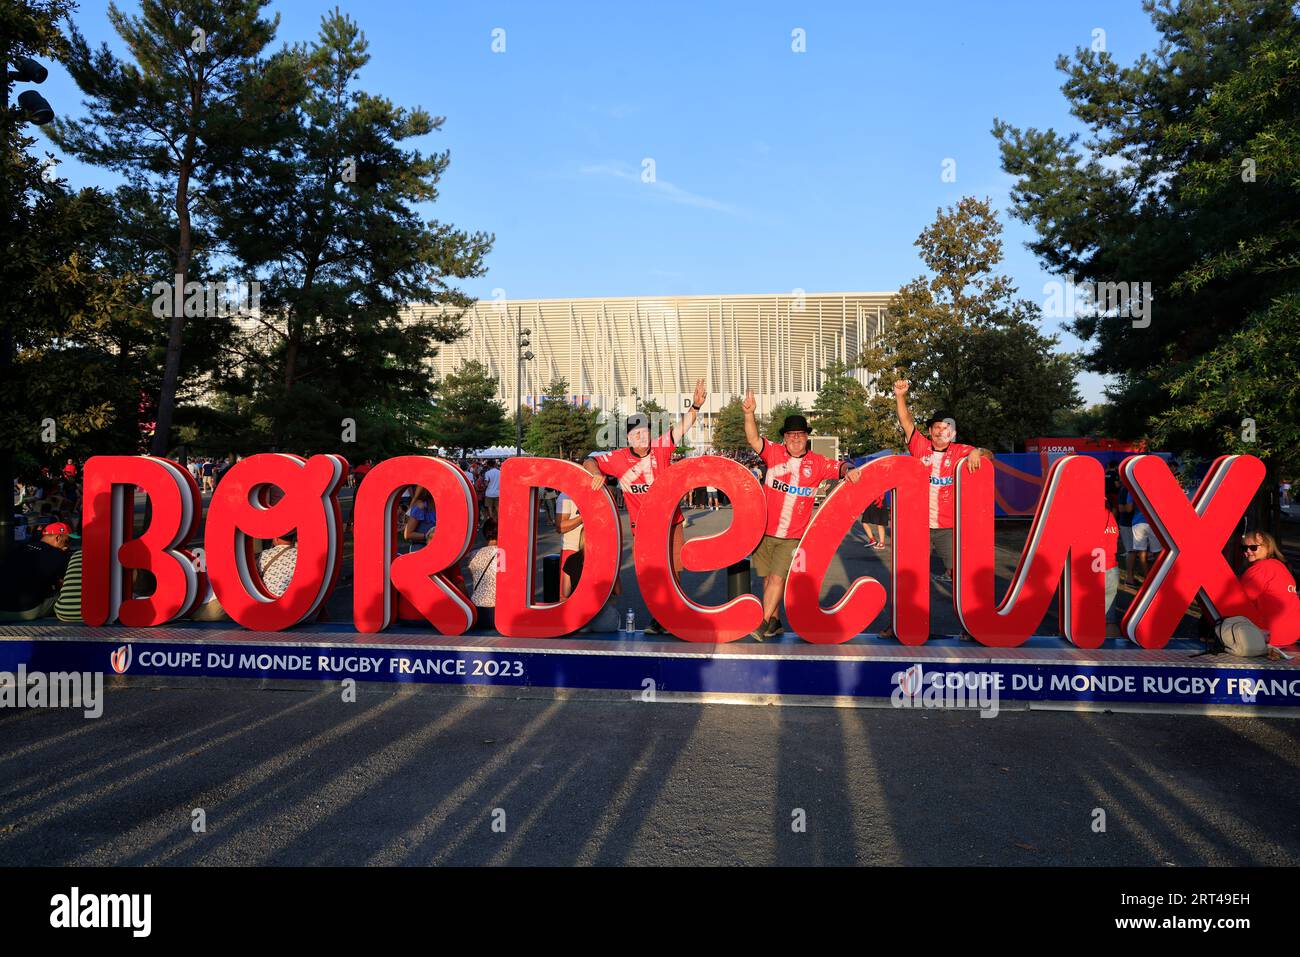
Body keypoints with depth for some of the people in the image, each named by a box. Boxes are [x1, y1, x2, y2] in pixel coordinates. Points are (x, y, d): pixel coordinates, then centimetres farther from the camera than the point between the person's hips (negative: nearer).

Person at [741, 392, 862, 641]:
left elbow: (840, 467, -1)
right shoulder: (774, 452, -3)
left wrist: (849, 470, -26)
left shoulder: (817, 463, -1)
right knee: (768, 578, 12)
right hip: (765, 531, 2)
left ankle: (764, 623, 6)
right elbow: (754, 439, -16)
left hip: (793, 536, -2)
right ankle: (775, 622, 28)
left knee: (777, 578, -8)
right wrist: (749, 413, -33)